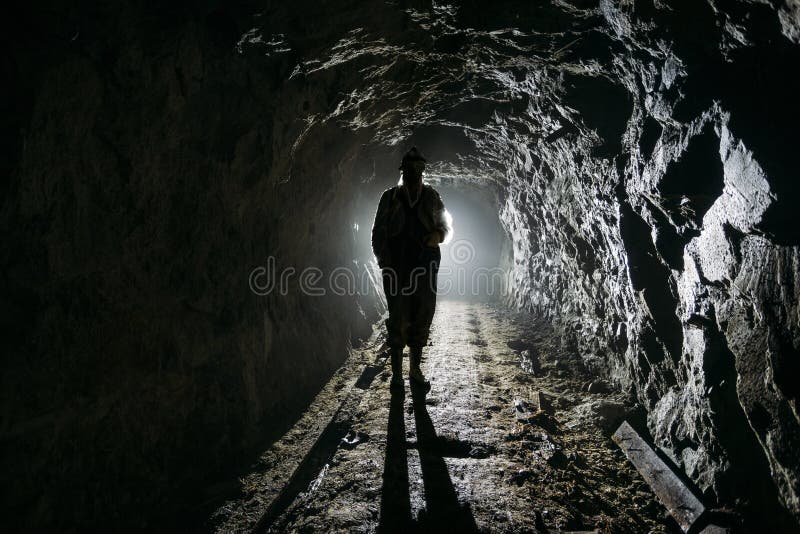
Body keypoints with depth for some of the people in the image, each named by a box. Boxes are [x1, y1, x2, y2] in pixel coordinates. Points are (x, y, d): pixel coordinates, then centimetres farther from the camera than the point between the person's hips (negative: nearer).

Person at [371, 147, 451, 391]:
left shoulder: (431, 197, 5)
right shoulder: (390, 197, 2)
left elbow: (445, 223, 14)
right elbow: (378, 233, 4)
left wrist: (438, 234, -9)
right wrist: (385, 265, -4)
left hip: (425, 269, 2)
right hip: (397, 269, -2)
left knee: (422, 319, 7)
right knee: (398, 321, -1)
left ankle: (415, 369, 23)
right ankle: (397, 373, 12)